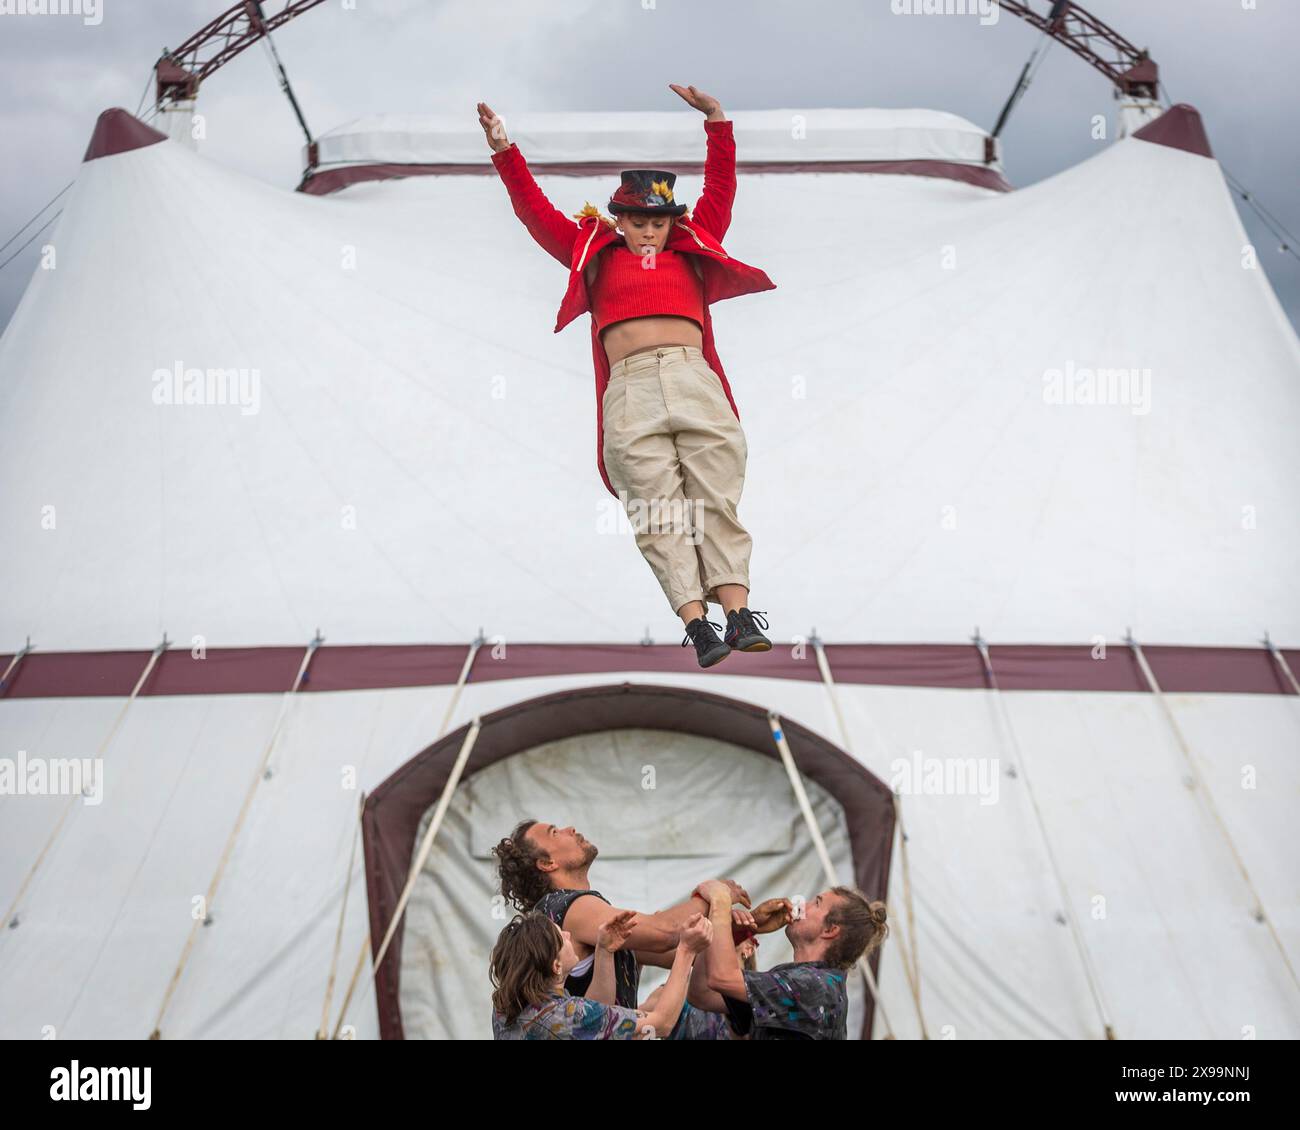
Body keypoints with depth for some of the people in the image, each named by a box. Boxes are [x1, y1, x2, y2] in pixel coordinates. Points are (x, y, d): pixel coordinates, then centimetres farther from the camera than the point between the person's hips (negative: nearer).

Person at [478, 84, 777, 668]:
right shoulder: (595, 253, 24)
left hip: (695, 378, 1)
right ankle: (697, 625, -17)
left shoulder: (692, 248, 26)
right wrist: (504, 152, 19)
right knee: (659, 515, -11)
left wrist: (717, 121, 18)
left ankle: (739, 615, -14)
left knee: (717, 502, -8)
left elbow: (721, 189, 25)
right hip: (631, 386, -1)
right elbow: (534, 209, 24)